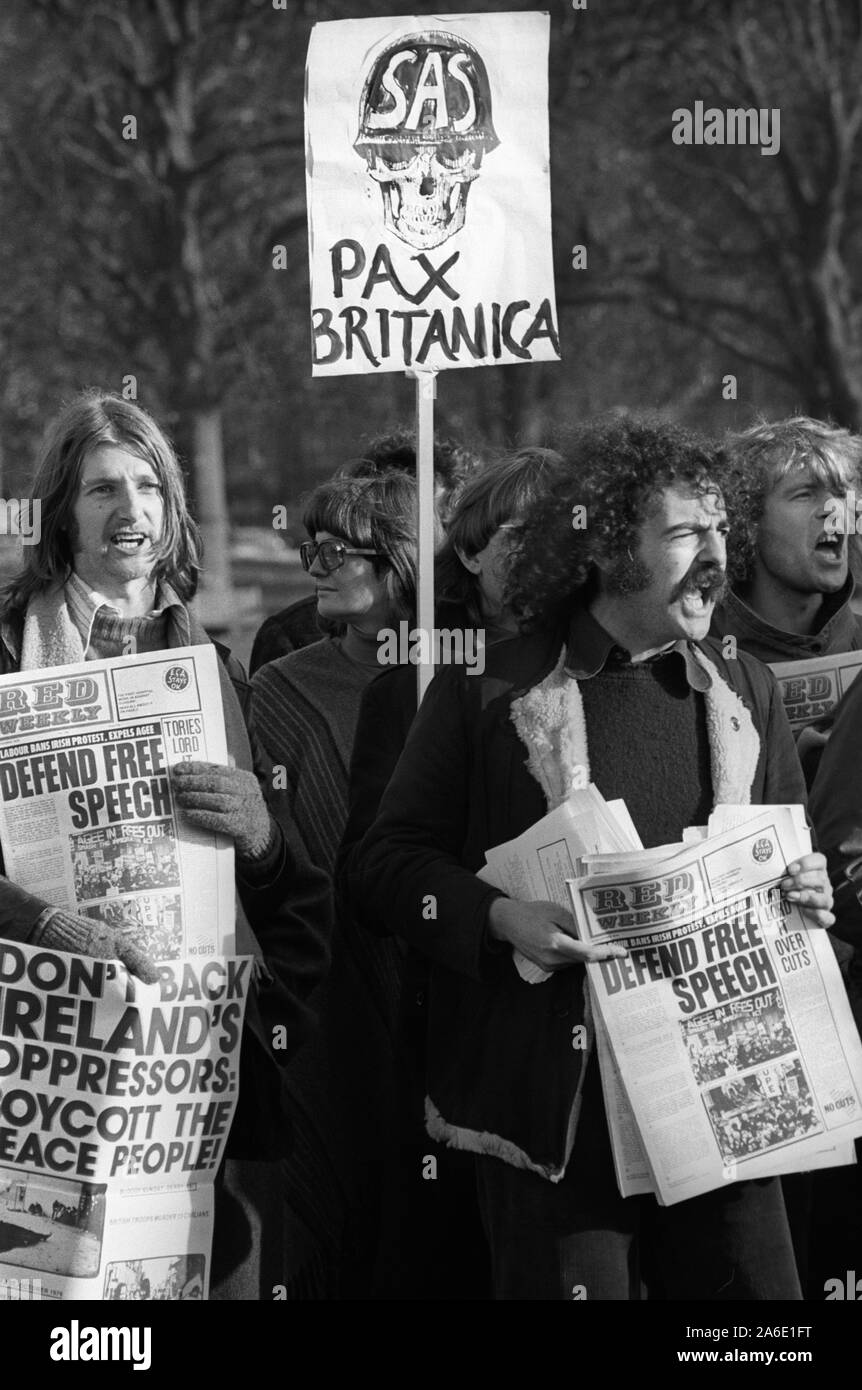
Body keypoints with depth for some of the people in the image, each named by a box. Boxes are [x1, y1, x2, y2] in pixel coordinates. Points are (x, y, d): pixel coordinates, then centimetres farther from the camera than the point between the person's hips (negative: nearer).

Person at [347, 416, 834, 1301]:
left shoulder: (746, 694, 13)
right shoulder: (488, 690, 0)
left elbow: (784, 859, 23)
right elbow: (390, 860, 0)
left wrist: (803, 892, 0)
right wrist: (500, 919, -17)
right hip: (556, 1106, -4)